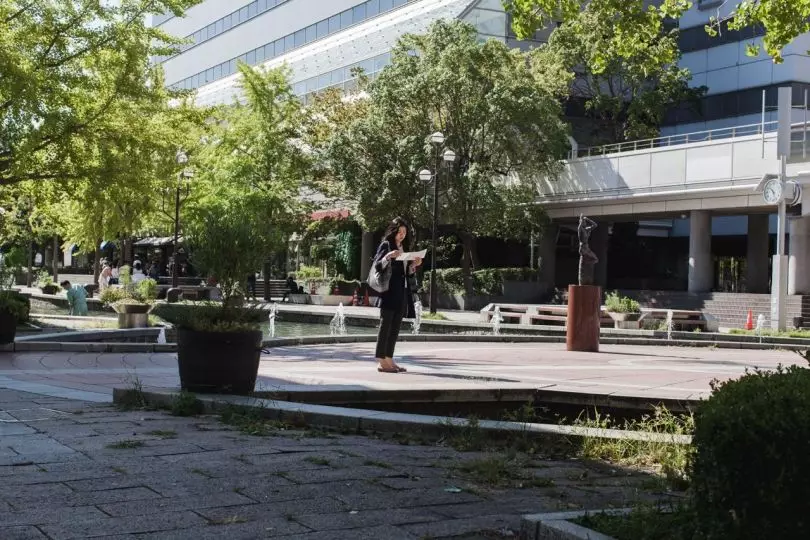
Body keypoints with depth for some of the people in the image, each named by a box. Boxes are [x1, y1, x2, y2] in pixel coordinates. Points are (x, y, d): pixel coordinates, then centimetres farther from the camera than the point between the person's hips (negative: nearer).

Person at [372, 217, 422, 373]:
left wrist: (414, 265, 1)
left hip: (402, 293, 7)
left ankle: (389, 360, 9)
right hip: (389, 291, -7)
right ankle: (381, 361, -9)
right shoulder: (386, 245, -1)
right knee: (385, 325, -8)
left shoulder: (404, 248, 19)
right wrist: (388, 256, -23)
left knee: (395, 328, 6)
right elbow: (377, 266, -7)